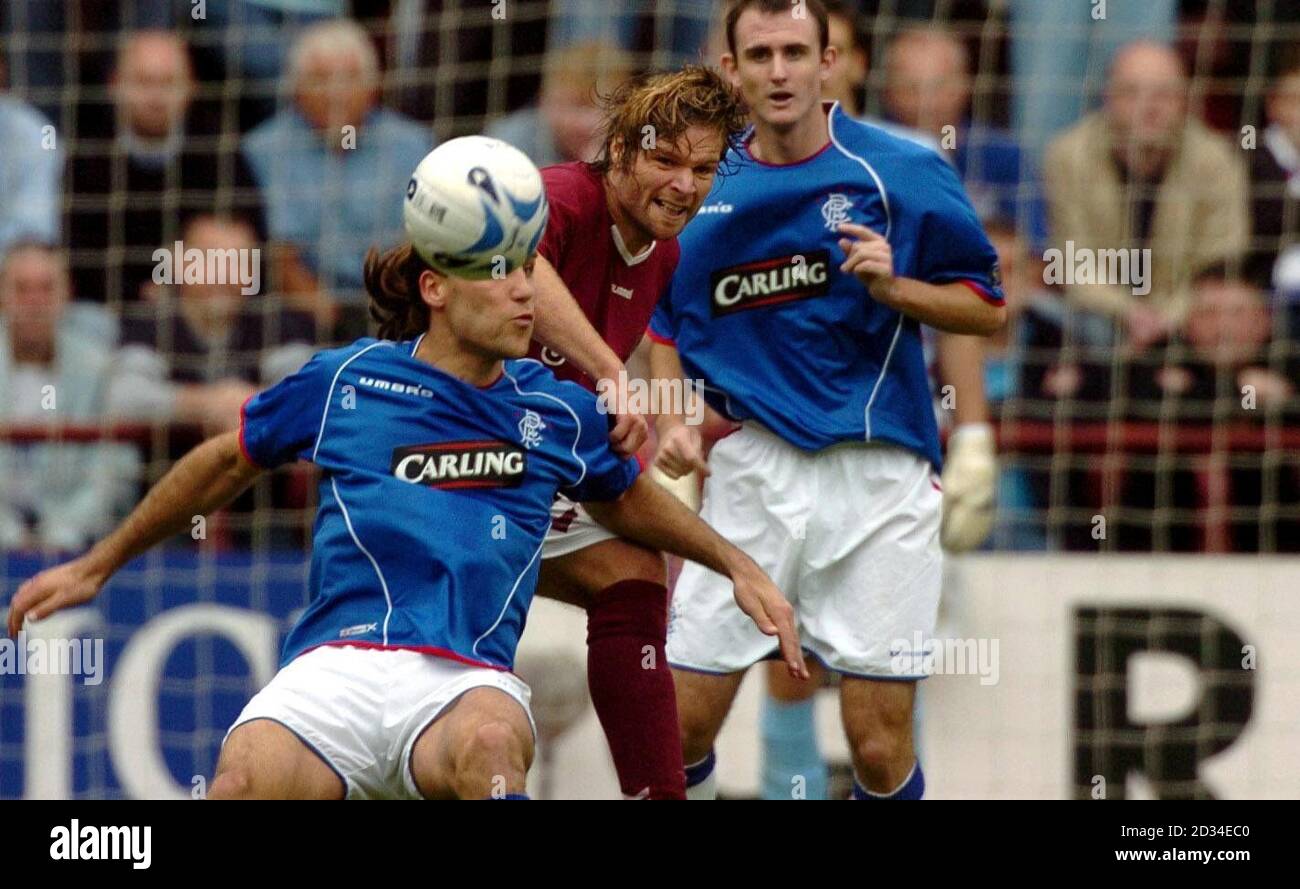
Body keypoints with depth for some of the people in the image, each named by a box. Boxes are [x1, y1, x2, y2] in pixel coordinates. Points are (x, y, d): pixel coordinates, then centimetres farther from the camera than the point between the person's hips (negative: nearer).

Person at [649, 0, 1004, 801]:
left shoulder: (903, 172, -2)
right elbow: (667, 321, 20)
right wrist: (673, 418, 3)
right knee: (679, 727, 0)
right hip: (754, 465, 3)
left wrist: (894, 287, -15)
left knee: (881, 750, -4)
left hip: (878, 472, -3)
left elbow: (989, 309, 2)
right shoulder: (706, 191, 7)